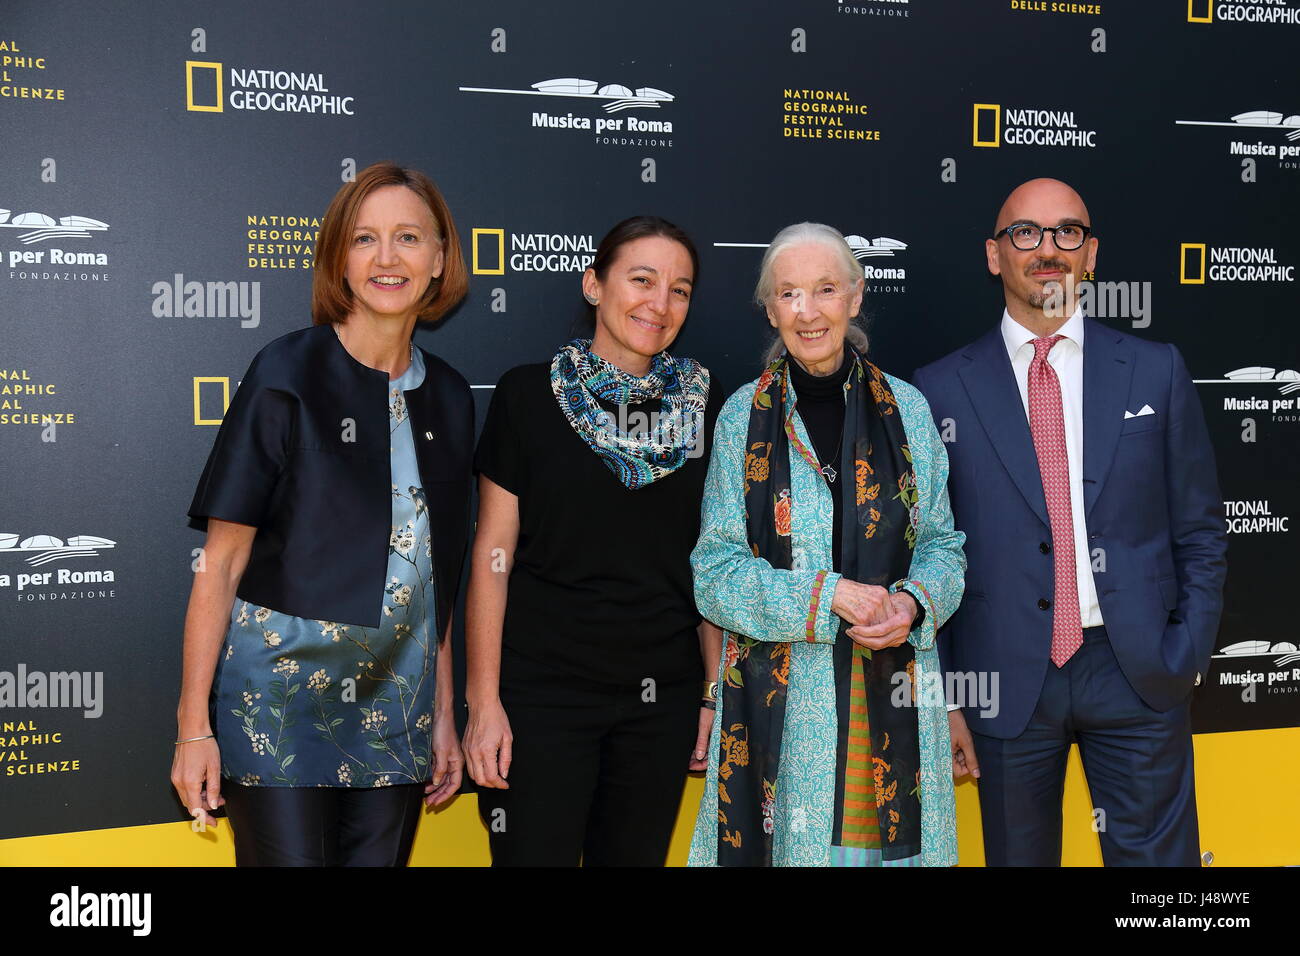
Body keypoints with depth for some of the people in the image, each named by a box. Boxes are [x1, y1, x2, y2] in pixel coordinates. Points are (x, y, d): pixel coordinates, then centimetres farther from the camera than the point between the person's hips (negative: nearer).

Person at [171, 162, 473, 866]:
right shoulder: (288, 374, -8)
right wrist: (194, 727, -11)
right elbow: (221, 566, -8)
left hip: (396, 712, 5)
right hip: (282, 699, -4)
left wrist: (442, 713, 12)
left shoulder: (449, 398, 7)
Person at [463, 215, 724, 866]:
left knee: (637, 856, 13)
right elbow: (493, 553, -4)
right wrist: (483, 701, -8)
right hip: (542, 688, -3)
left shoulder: (702, 401, 4)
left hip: (663, 692, 3)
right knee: (536, 854, 2)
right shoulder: (528, 394, -3)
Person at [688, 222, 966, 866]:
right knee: (792, 839, 1)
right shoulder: (743, 416, 1)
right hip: (781, 697, -1)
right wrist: (825, 596, -15)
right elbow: (714, 570, -2)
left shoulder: (906, 407, 6)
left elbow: (941, 540, 10)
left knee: (891, 839, 6)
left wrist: (914, 602, -12)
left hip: (894, 696, 2)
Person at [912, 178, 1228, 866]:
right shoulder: (942, 390, 1)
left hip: (1137, 676, 1)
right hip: (1007, 680, 0)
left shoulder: (1156, 371, 4)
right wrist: (939, 695, 0)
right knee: (1017, 856, 11)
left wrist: (1186, 657, 0)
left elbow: (1199, 531, 8)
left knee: (1158, 854, 7)